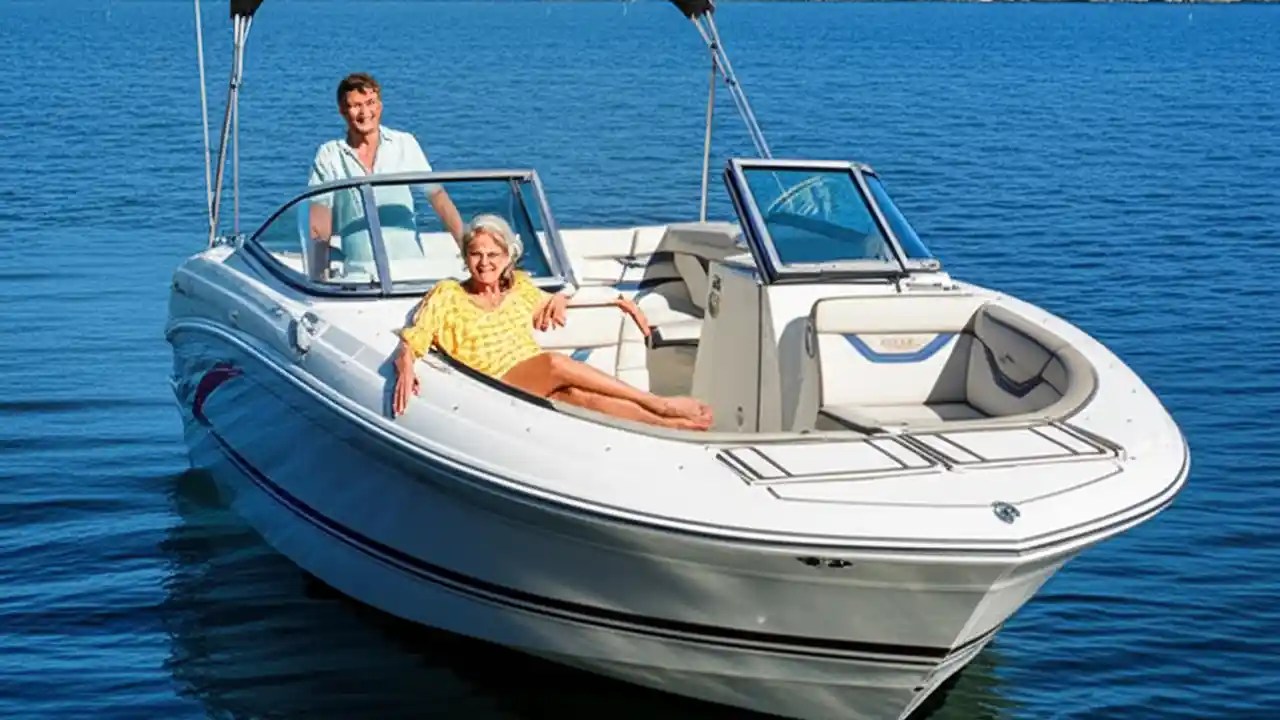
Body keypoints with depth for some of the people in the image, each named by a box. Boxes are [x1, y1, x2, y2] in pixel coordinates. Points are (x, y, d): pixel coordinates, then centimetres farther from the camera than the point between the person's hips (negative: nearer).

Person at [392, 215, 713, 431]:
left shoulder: (517, 286, 17)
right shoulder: (446, 295, 3)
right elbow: (409, 344, -3)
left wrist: (618, 302, 26)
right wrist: (406, 369, -27)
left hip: (543, 387, 4)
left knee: (576, 395, -34)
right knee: (555, 363, -34)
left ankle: (669, 424, -54)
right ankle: (659, 403, -32)